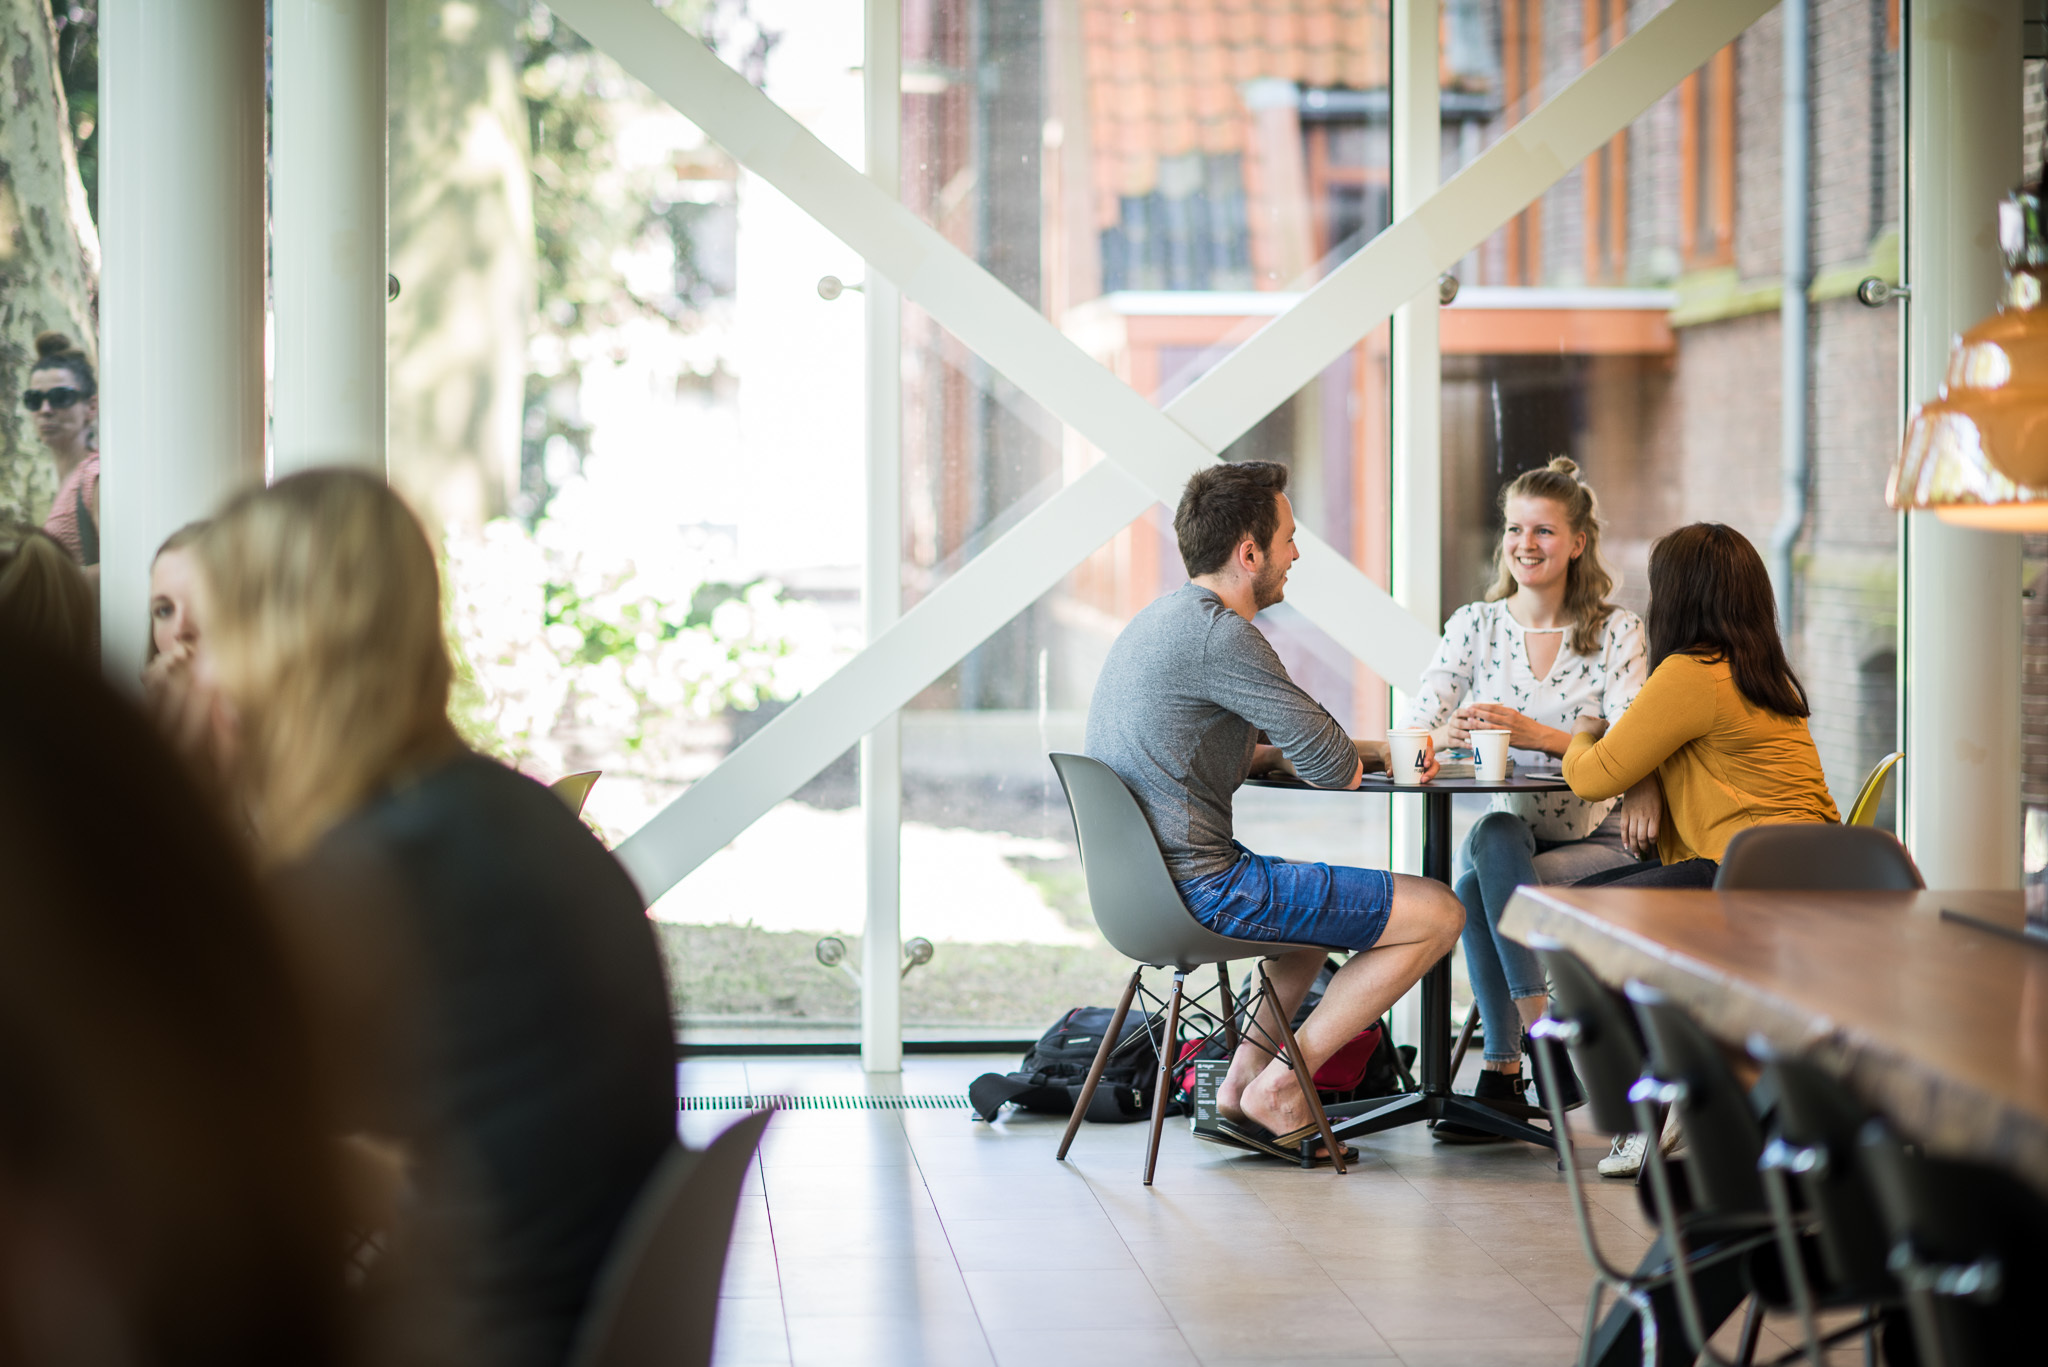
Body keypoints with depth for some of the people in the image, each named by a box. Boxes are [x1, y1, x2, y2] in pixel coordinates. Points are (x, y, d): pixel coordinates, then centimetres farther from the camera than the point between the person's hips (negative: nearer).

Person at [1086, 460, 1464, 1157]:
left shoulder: (1157, 622, 15)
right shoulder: (1219, 634, -17)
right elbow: (1332, 769, -16)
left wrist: (1356, 751, 14)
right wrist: (1348, 759, 10)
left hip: (1142, 884, 10)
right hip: (1202, 888, -10)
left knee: (1321, 891, 36)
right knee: (1439, 914, -5)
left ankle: (1242, 1084, 22)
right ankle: (1279, 1087, 1)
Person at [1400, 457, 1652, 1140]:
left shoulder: (1617, 631, -3)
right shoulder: (1474, 625, 6)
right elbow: (1414, 732, -4)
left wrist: (1535, 734, -32)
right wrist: (1446, 734, -30)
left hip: (1597, 840, -3)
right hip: (1508, 832, 3)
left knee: (1478, 888, -30)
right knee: (1494, 836, -33)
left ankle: (1503, 1073, -23)